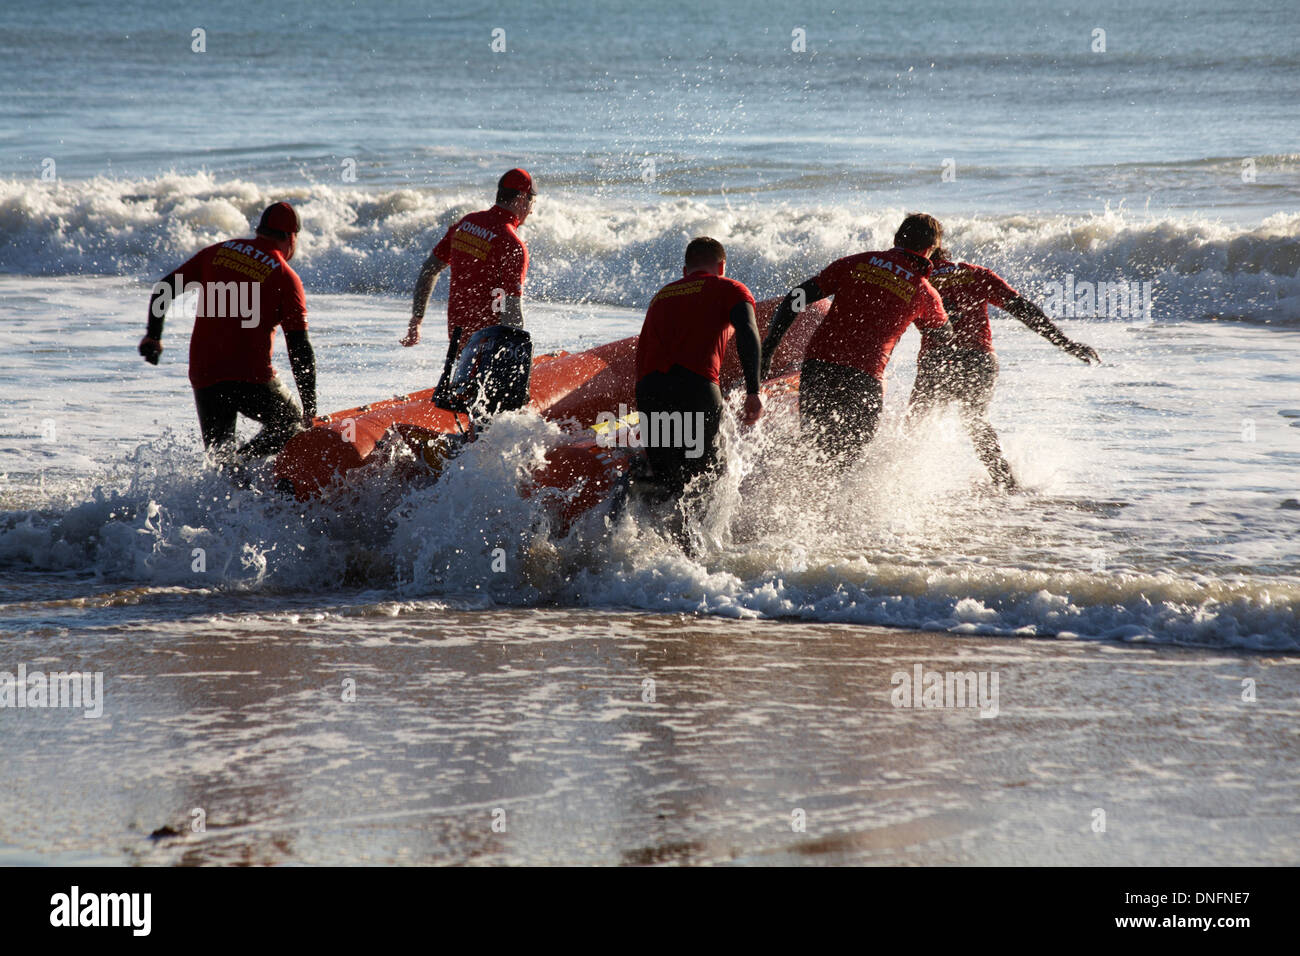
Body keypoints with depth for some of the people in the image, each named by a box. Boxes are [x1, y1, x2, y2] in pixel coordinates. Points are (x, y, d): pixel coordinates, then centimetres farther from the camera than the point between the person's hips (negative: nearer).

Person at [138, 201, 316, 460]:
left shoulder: (217, 252, 10)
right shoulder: (286, 279, -1)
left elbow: (163, 290, 13)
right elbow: (300, 350, -5)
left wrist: (153, 336, 26)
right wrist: (310, 410, -1)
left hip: (204, 377, 4)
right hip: (252, 378, -4)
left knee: (219, 453, 19)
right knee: (292, 425, 16)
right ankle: (243, 461, -12)